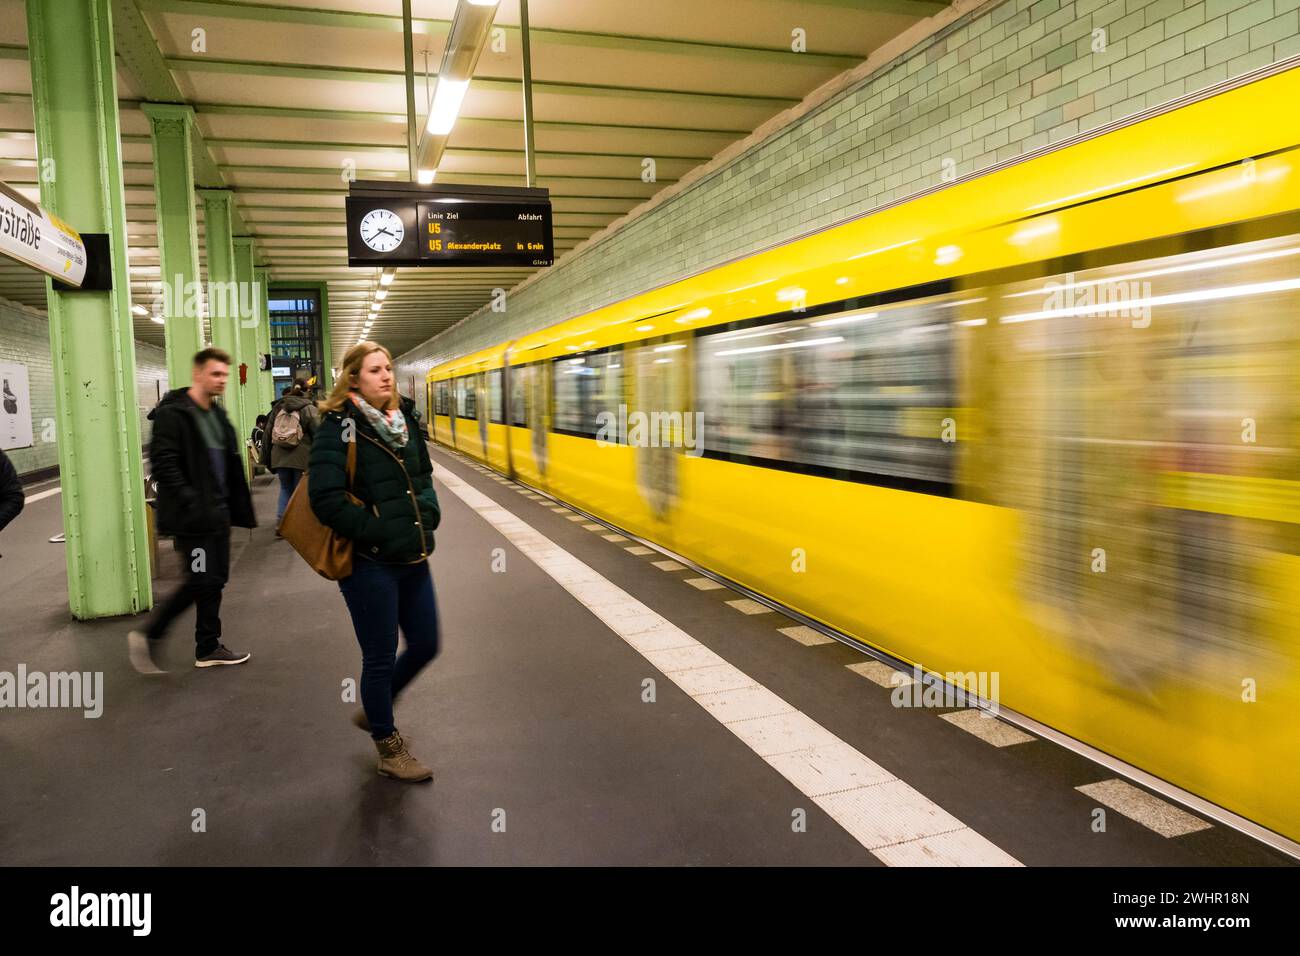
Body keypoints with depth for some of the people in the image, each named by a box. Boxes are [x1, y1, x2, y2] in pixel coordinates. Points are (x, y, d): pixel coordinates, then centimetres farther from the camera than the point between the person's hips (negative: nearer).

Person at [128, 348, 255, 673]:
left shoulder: (217, 414, 14)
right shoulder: (172, 413, -13)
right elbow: (163, 464, -19)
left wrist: (238, 506, 14)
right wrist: (190, 502, -23)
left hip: (217, 512, 8)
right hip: (192, 516, -8)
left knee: (213, 579, 12)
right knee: (203, 581, -5)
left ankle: (208, 647, 22)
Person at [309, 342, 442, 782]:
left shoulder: (403, 421, 9)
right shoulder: (338, 428, -12)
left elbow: (424, 476, 20)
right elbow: (327, 499, -20)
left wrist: (425, 515, 2)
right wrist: (380, 534, -17)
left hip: (412, 558, 7)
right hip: (369, 563, -7)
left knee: (424, 645, 15)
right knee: (380, 658, 7)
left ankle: (374, 710, 41)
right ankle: (389, 750, 27)